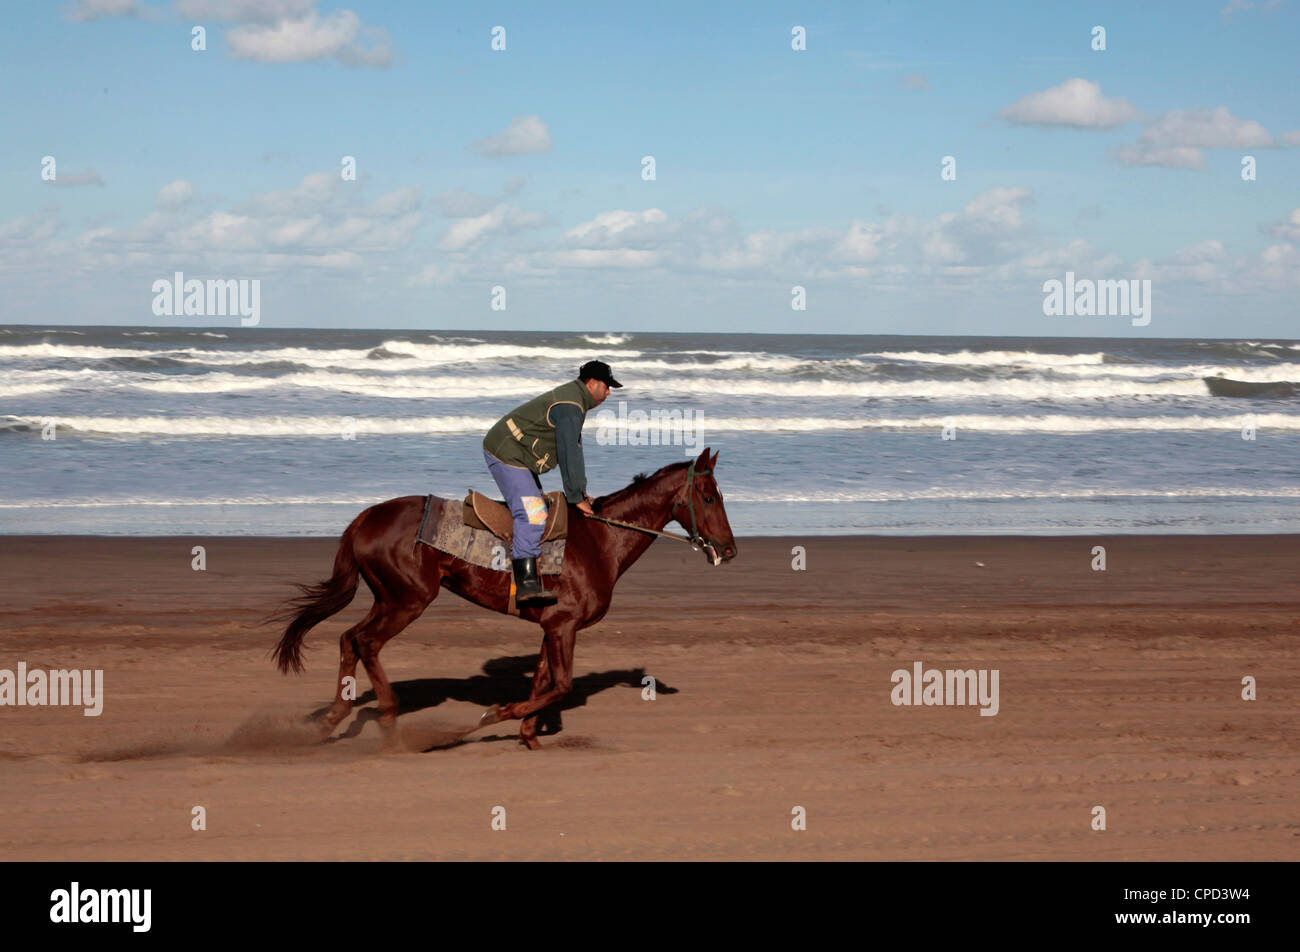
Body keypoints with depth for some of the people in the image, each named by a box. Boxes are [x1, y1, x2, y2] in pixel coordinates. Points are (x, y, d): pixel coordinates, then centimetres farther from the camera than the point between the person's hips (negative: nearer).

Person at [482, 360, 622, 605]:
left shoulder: (575, 401, 16)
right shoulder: (569, 406, -19)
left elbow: (575, 450, 20)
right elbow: (568, 455, -23)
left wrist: (581, 492, 14)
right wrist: (576, 497, -19)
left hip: (518, 457, 12)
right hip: (505, 454, -12)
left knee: (539, 508, 18)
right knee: (532, 514, -23)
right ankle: (526, 585, -32)